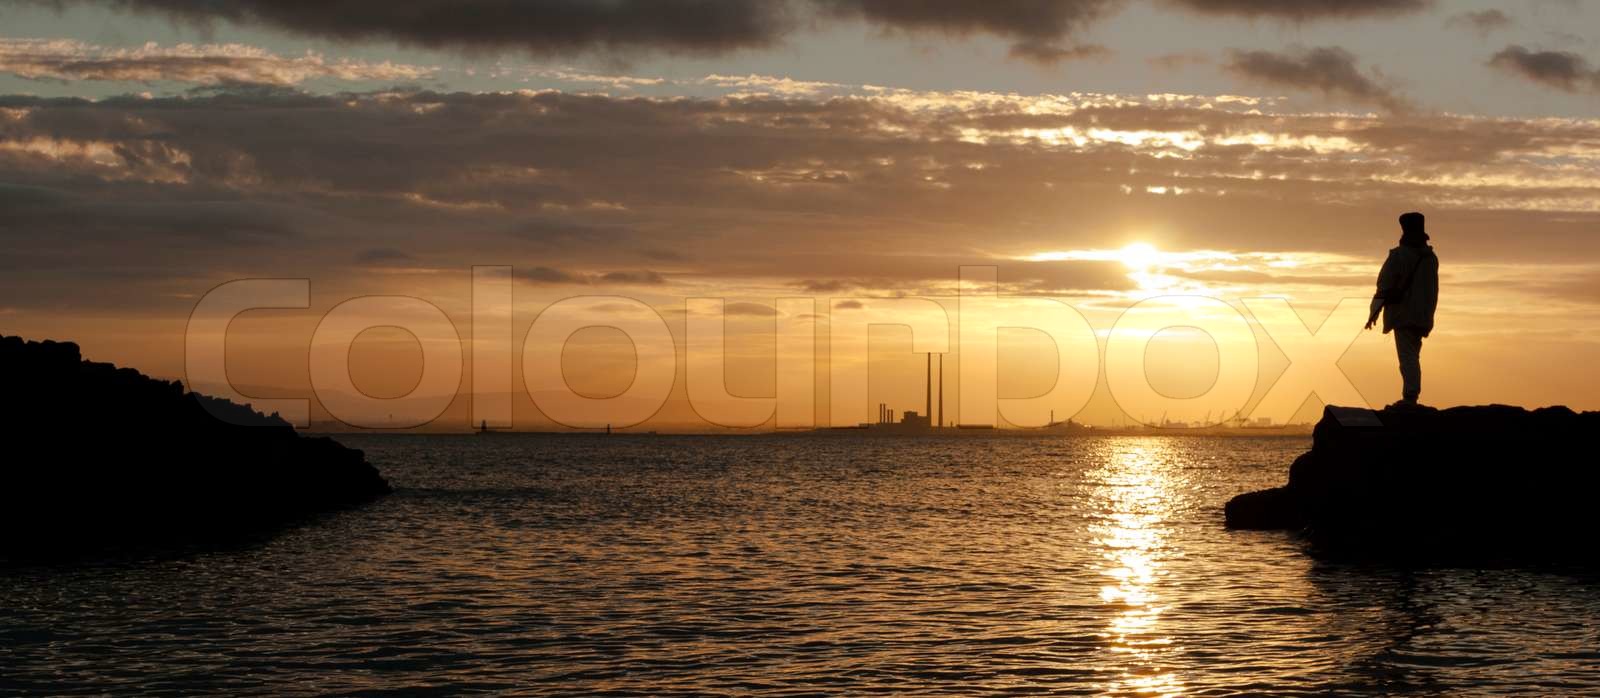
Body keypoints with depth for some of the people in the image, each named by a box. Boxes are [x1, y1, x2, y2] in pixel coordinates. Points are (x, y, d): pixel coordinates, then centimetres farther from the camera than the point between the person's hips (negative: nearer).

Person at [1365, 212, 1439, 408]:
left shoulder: (1399, 255, -9)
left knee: (1407, 357, -9)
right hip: (1422, 316, 6)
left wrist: (1375, 311, -3)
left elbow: (1384, 285, -8)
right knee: (1412, 356, 14)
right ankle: (1410, 397, 12)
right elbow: (1433, 290, 17)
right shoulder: (1431, 257, 11)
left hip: (1403, 314, -6)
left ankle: (1410, 397, -16)